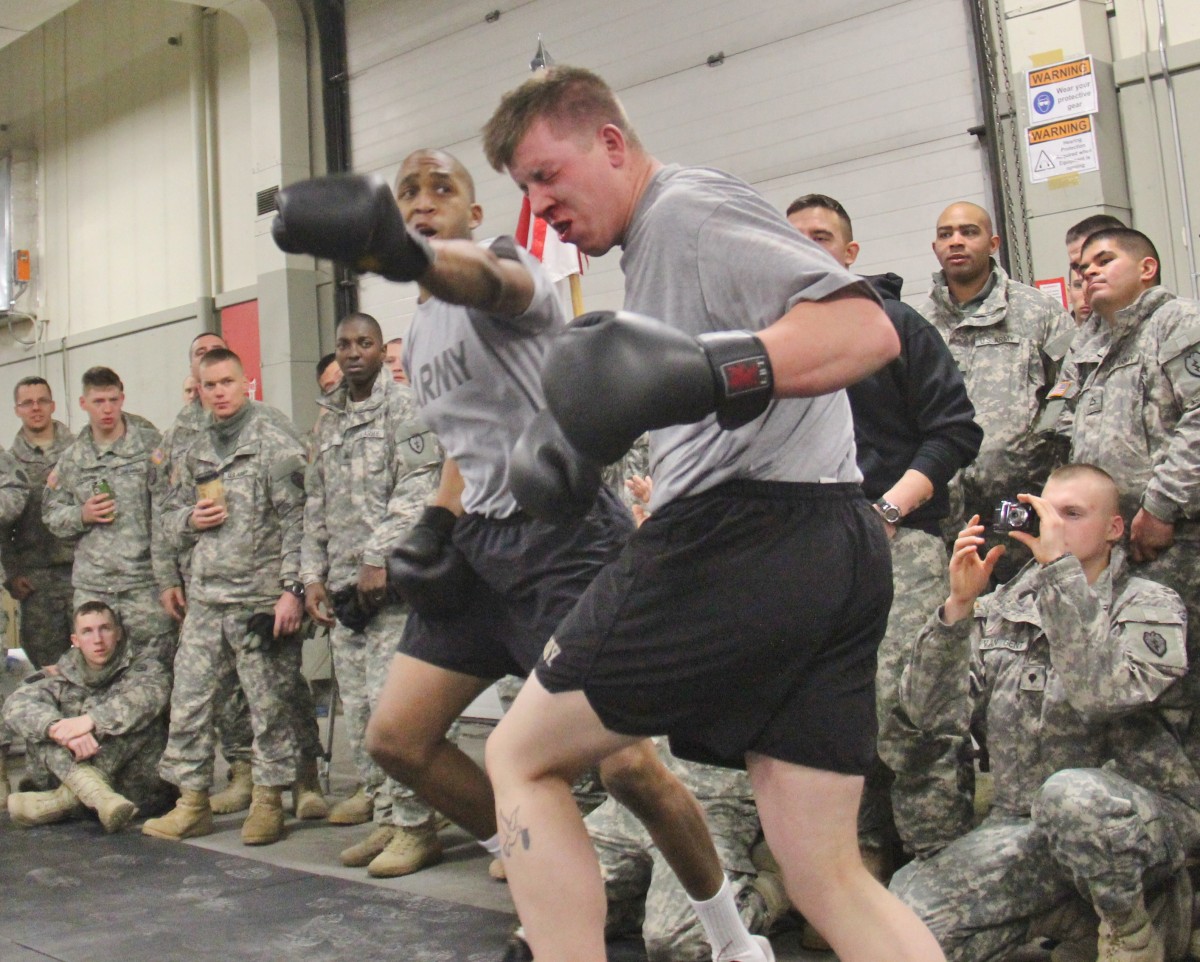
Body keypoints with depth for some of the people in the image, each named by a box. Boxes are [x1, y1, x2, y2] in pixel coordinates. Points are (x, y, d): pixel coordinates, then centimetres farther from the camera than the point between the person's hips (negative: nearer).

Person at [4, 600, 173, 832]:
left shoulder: (142, 661, 2)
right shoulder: (64, 675, 8)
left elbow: (152, 694, -23)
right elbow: (15, 705, -12)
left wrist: (90, 720, -34)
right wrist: (59, 729, -33)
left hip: (143, 787, -2)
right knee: (41, 724, -12)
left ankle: (67, 798, -29)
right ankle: (96, 793, -36)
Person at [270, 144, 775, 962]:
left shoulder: (507, 261, -6)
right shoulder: (418, 340, 19)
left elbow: (485, 280, -33)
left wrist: (400, 250, -56)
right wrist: (435, 525, 10)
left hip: (566, 531, -9)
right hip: (481, 542, 9)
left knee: (627, 763, -15)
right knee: (396, 739, 5)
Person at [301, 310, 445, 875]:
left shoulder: (404, 408, -2)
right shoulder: (329, 420, 20)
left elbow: (417, 490, -12)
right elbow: (316, 504, 21)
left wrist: (378, 558, -17)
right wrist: (313, 574, 12)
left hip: (391, 580, -7)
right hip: (342, 586, 7)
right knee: (357, 708, 8)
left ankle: (414, 824, 0)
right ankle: (386, 816, 18)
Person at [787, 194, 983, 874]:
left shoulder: (895, 323, 5)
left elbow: (955, 429, 0)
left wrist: (890, 509, -11)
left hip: (899, 538, -4)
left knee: (903, 696, -16)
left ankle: (944, 856, -4)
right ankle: (870, 853, 18)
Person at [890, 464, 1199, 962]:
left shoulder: (1150, 604, -4)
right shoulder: (1002, 607, 7)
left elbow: (1102, 692, -26)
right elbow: (928, 709, -5)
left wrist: (1061, 566, -24)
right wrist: (959, 603, -16)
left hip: (1143, 817, -3)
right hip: (1022, 823, 3)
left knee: (1070, 793, -38)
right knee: (905, 904, -19)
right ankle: (1055, 920, 8)